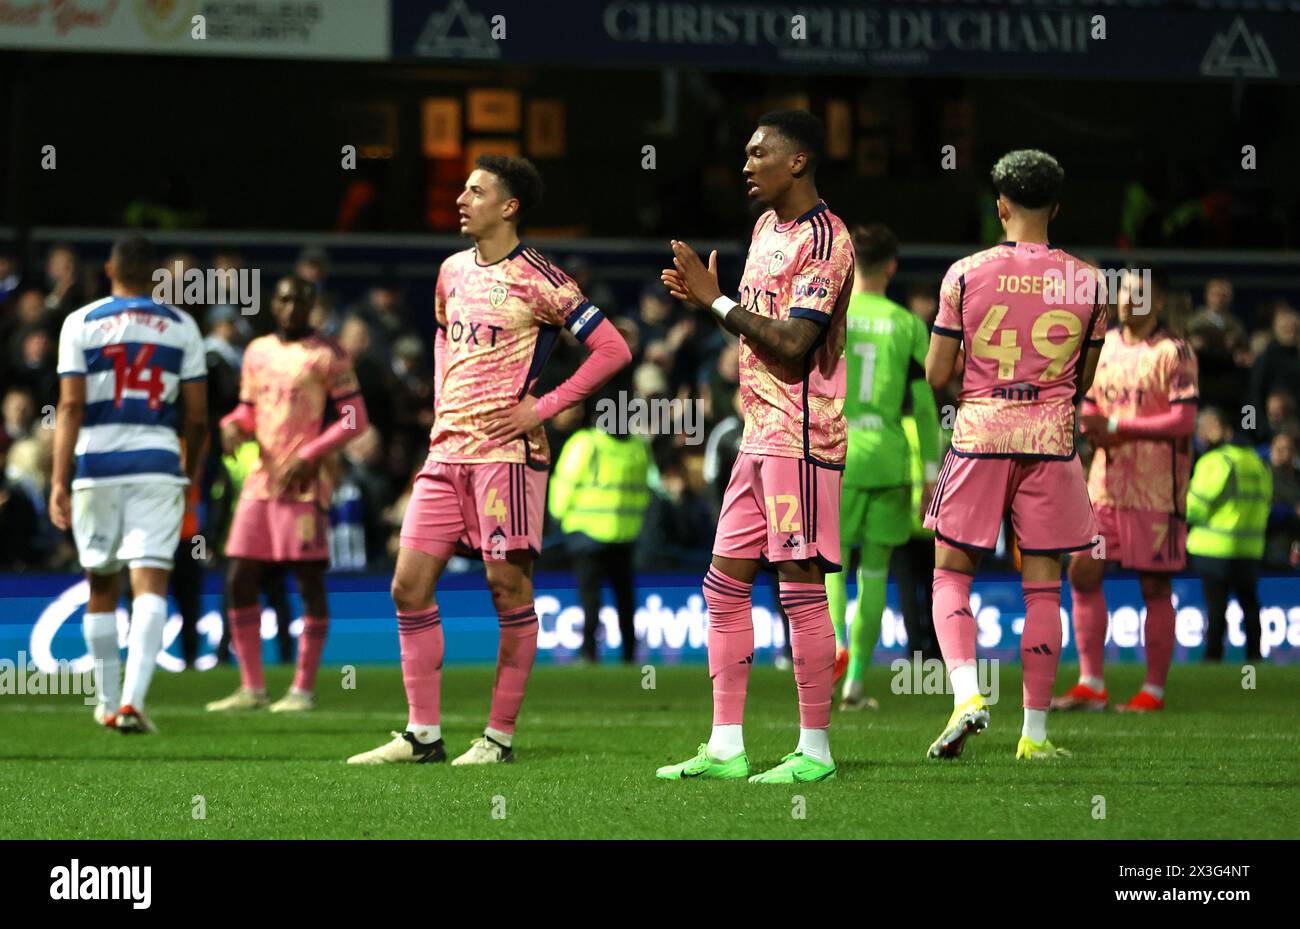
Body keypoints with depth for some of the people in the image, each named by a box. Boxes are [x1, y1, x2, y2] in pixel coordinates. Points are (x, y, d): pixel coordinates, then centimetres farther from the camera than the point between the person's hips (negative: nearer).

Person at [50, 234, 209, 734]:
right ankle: (133, 699, -22)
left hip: (97, 465, 0)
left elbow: (71, 406, -6)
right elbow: (197, 415, 5)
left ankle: (108, 702, 21)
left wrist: (59, 482, -7)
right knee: (150, 583, -6)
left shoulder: (81, 323, 1)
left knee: (102, 585, 14)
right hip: (157, 464, 0)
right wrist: (190, 471, 20)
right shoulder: (181, 327, 5)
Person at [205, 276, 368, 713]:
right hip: (259, 480, 6)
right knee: (239, 581, 3)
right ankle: (251, 687, 10)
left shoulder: (326, 355, -4)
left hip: (302, 484, -6)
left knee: (309, 582, -5)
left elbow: (355, 418, -7)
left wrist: (310, 455, -16)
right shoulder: (257, 352, 15)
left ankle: (304, 688, 0)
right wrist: (234, 425, 1)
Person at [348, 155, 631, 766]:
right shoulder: (453, 272, 13)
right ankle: (422, 734, 7)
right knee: (410, 584, 2)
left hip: (506, 451, -7)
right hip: (446, 451, 7)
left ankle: (499, 736, 3)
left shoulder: (537, 280, -8)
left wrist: (543, 408, -11)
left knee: (509, 586, -3)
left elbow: (612, 349, -9)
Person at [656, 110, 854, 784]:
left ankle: (815, 750, -1)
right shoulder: (767, 226, 16)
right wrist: (701, 298, 6)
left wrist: (717, 301, -15)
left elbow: (794, 340, -21)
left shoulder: (825, 240, -13)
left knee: (801, 587, -6)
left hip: (801, 438, -10)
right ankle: (725, 747, 11)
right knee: (725, 583, 8)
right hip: (758, 434, 10)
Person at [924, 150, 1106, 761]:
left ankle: (966, 693, -13)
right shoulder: (1086, 282, 1)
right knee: (1042, 589, 6)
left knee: (951, 573, 10)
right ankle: (1035, 732, 7)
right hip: (1051, 440, 1)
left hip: (979, 436, -1)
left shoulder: (965, 275, -4)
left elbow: (936, 374, 0)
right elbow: (1083, 383, 10)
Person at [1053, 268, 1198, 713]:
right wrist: (1093, 430, -4)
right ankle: (1091, 684, 7)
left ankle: (1154, 690, 7)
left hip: (1155, 488, -6)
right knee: (1083, 573, 1)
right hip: (1106, 480, 6)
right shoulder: (1103, 347, 13)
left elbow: (1183, 421, -14)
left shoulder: (1173, 352, -8)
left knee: (1154, 586, 0)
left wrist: (1116, 427, -16)